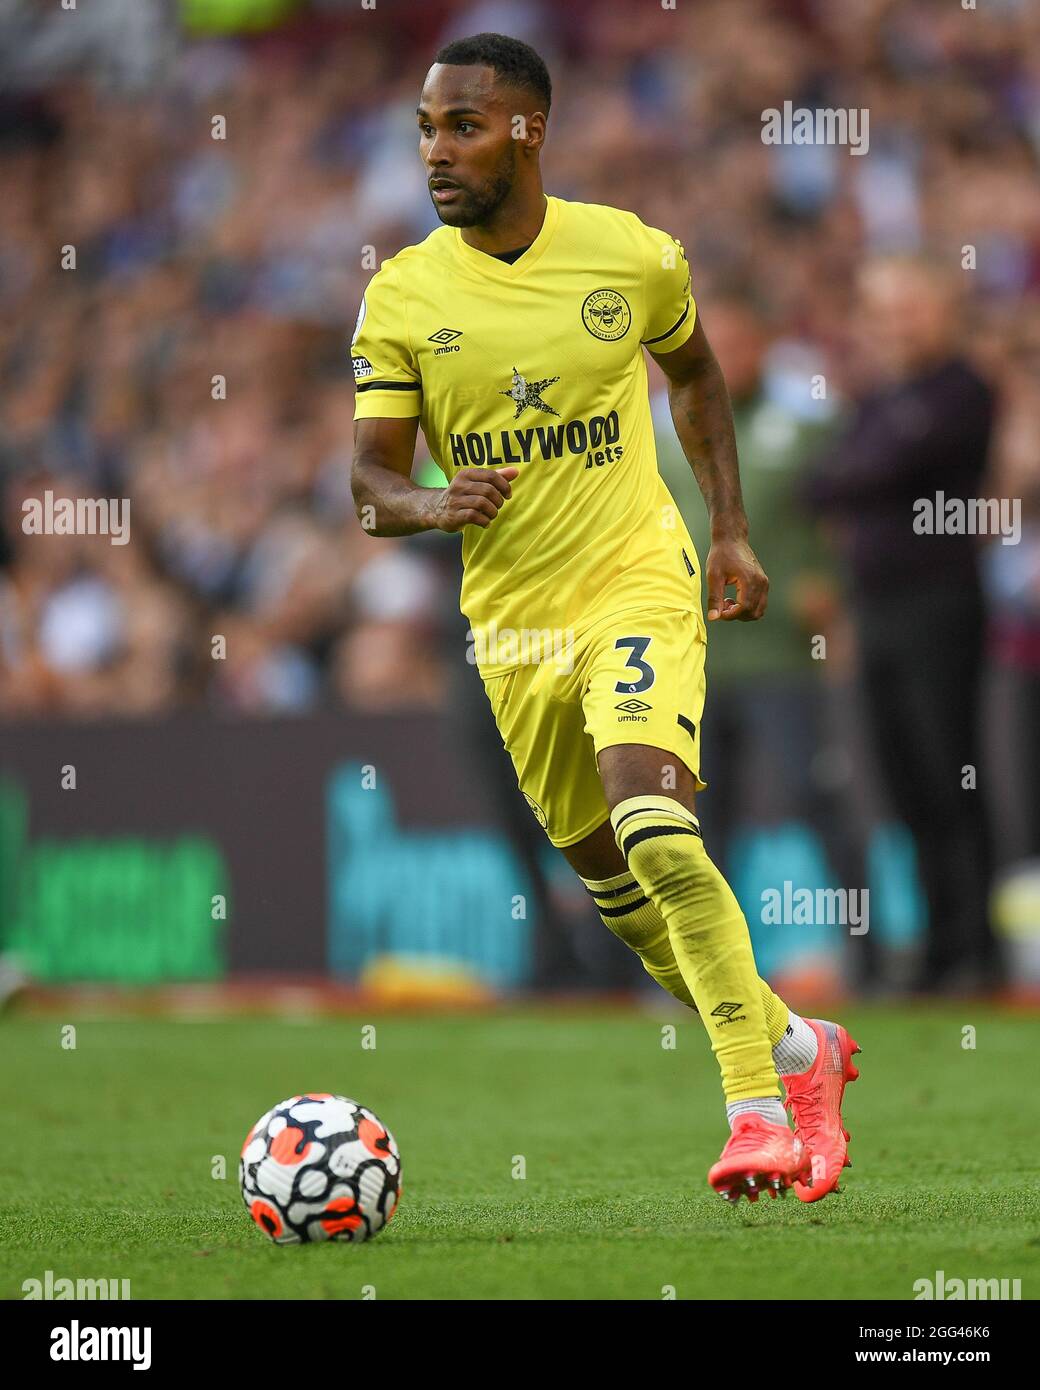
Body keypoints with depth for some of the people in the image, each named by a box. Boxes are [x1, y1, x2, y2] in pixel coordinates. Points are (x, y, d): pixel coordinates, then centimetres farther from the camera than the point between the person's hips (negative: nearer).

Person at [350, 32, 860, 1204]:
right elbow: (369, 485, -4)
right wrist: (435, 503, -27)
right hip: (511, 625, 4)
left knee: (654, 831, -26)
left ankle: (757, 1110, -21)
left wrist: (731, 530, 11)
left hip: (637, 588, -3)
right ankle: (795, 1047, 36)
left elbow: (694, 371, 16)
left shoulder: (632, 257, -5)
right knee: (618, 890, 13)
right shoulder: (401, 297, -4)